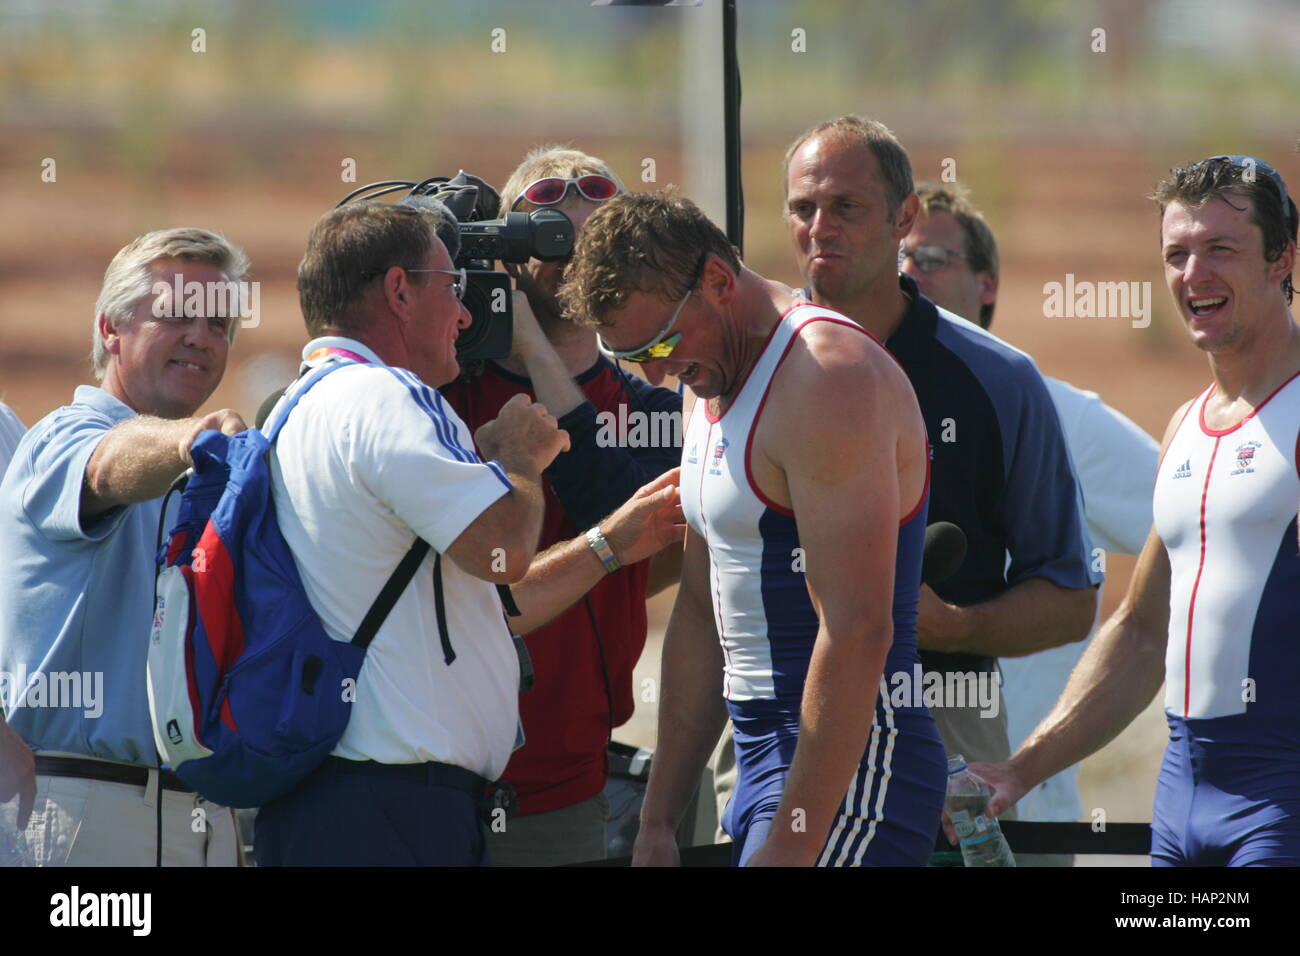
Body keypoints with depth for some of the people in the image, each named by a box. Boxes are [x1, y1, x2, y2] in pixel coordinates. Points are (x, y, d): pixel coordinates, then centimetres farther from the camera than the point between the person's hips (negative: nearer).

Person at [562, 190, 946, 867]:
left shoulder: (827, 378, -15)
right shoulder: (715, 387, 17)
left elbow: (857, 632, -21)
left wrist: (793, 842, -22)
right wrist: (657, 823, 20)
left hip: (845, 768, -9)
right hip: (763, 760, 9)